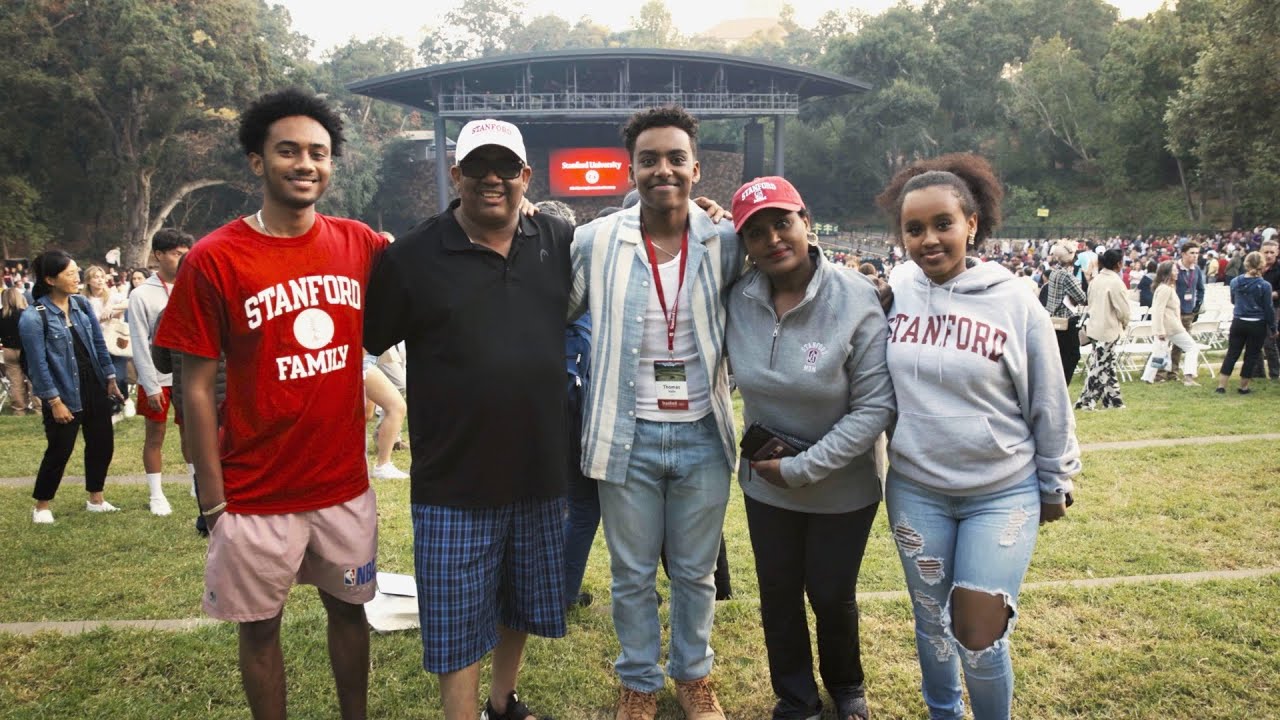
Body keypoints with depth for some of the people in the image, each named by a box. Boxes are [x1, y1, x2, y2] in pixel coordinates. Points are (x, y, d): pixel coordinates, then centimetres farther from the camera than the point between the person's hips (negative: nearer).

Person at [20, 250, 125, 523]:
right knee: (59, 451, 3)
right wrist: (55, 402, -13)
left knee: (102, 444, 11)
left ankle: (95, 499, 28)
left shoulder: (82, 305, 3)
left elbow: (99, 344, 10)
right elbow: (38, 364, -13)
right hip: (64, 395, -6)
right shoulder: (33, 317, -13)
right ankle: (41, 507, 23)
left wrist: (110, 379, 9)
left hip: (94, 389, 6)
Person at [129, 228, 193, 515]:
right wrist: (151, 386, -12)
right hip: (158, 378, -3)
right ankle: (157, 495, 18)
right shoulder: (142, 294, -8)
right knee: (155, 436, 8)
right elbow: (140, 344, -9)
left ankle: (197, 483, 27)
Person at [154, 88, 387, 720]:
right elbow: (197, 387, -7)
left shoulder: (359, 244, -1)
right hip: (258, 497, -3)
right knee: (260, 627, 12)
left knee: (349, 610, 19)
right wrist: (213, 501, -8)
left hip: (346, 485, 3)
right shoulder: (214, 259, -10)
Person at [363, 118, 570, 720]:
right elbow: (364, 342, -2)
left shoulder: (561, 242, 1)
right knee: (455, 622, 6)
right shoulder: (412, 256, -8)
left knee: (522, 602, 22)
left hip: (540, 470, 4)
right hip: (454, 479, -4)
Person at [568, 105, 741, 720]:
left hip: (702, 435, 1)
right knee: (632, 574, 14)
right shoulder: (596, 242, -6)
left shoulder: (724, 243, -4)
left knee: (696, 572, 17)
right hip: (627, 436, -1)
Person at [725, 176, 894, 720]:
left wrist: (803, 468, -21)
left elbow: (876, 405, -20)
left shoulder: (856, 299, -21)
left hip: (843, 487, -2)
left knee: (832, 597, 16)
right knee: (778, 596, 17)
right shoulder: (738, 298, -12)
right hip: (766, 483, 3)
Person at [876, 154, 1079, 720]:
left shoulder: (1016, 305, -9)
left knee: (979, 632, -1)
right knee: (931, 622, 16)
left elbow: (1049, 407, -1)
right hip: (915, 491, 2)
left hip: (1003, 493, -2)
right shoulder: (892, 300, -4)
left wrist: (1055, 483, 4)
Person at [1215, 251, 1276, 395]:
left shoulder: (1235, 282, -3)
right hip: (1257, 325, -3)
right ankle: (1243, 387, 15)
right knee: (1251, 356, 9)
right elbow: (1268, 309, -8)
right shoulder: (1264, 285, -13)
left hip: (1238, 323, 3)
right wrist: (1272, 328, 1)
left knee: (1232, 354, 10)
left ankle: (1221, 385, 6)